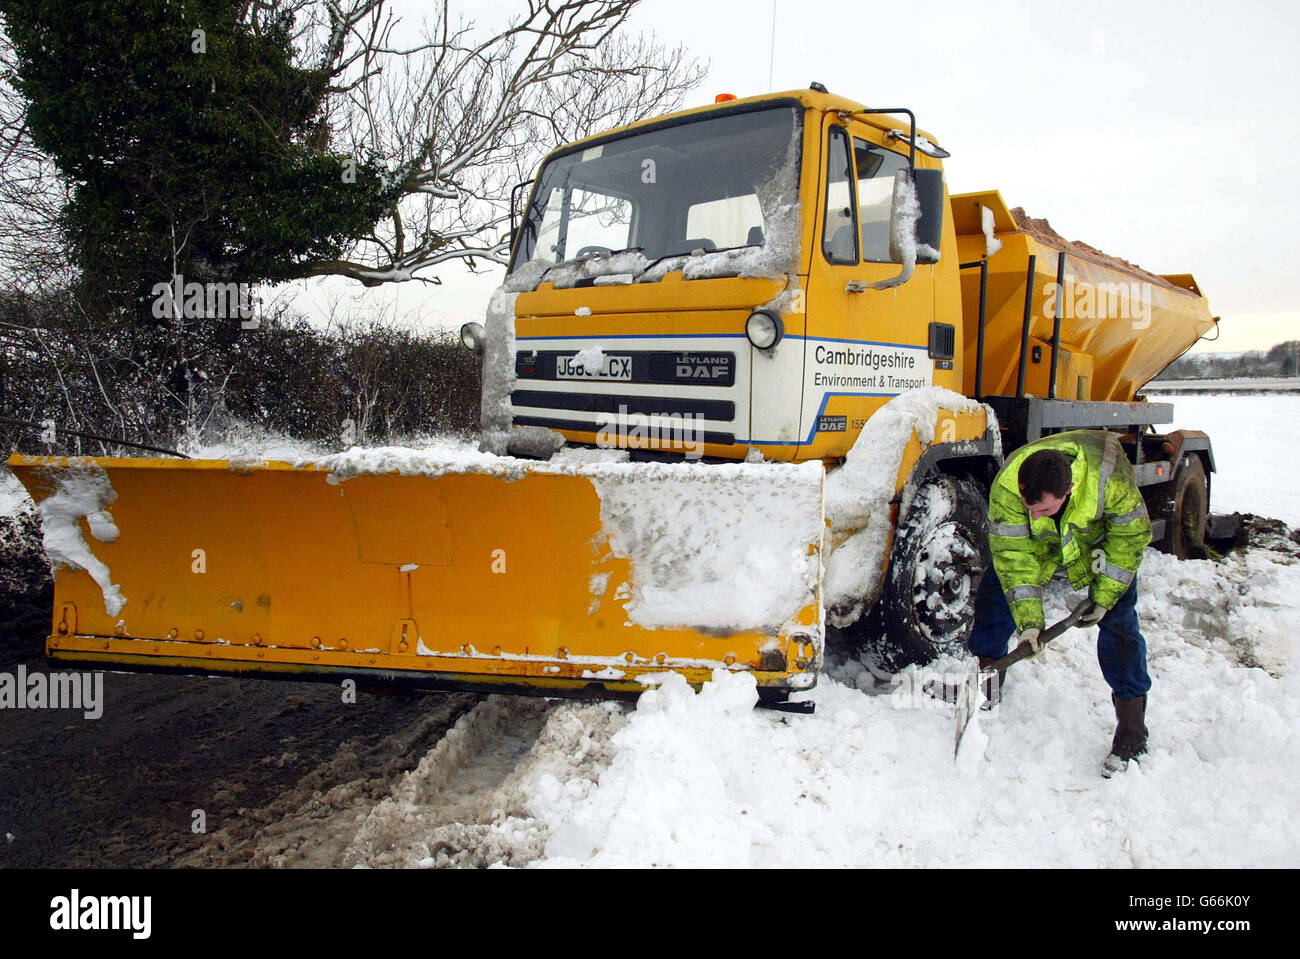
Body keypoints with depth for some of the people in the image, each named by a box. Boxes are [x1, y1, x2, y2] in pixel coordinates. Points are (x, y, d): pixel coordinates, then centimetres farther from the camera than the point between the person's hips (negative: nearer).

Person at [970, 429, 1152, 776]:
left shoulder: (1111, 478, -42)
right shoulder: (1006, 489, -38)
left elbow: (1130, 537, -23)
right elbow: (1014, 557, -30)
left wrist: (1104, 596, -20)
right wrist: (1028, 619, -32)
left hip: (1101, 537, -2)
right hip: (1042, 543, 2)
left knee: (1118, 620, -11)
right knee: (996, 590, -5)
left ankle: (1132, 733, -3)